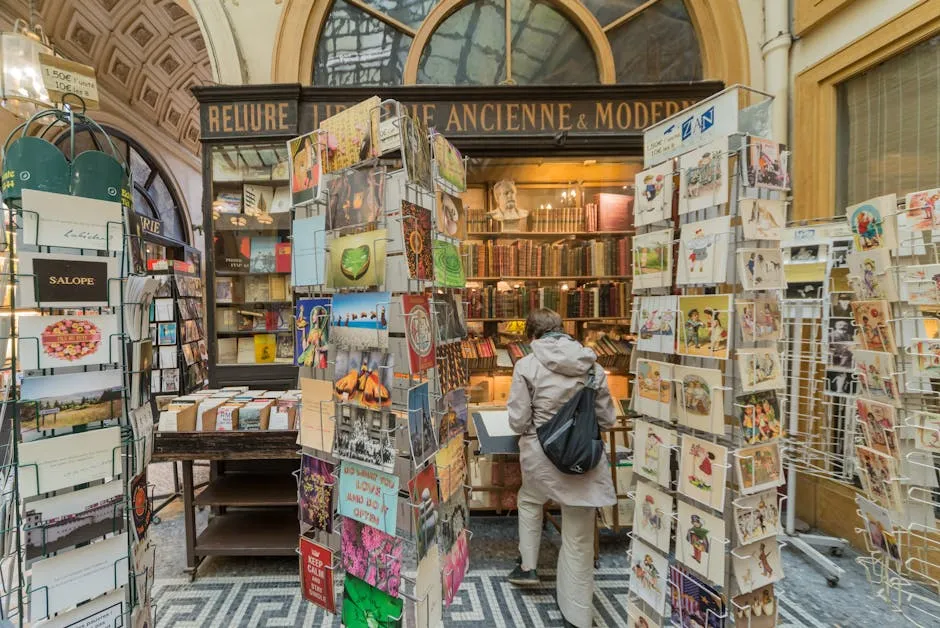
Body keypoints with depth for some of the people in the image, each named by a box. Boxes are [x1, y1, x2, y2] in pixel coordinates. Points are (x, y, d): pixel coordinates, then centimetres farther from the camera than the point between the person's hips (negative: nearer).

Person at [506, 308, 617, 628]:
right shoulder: (592, 365, -2)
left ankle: (527, 566, 42)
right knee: (579, 540, 15)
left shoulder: (526, 365, -10)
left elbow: (518, 422, -9)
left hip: (542, 455, -1)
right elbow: (607, 419, 4)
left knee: (529, 499, 34)